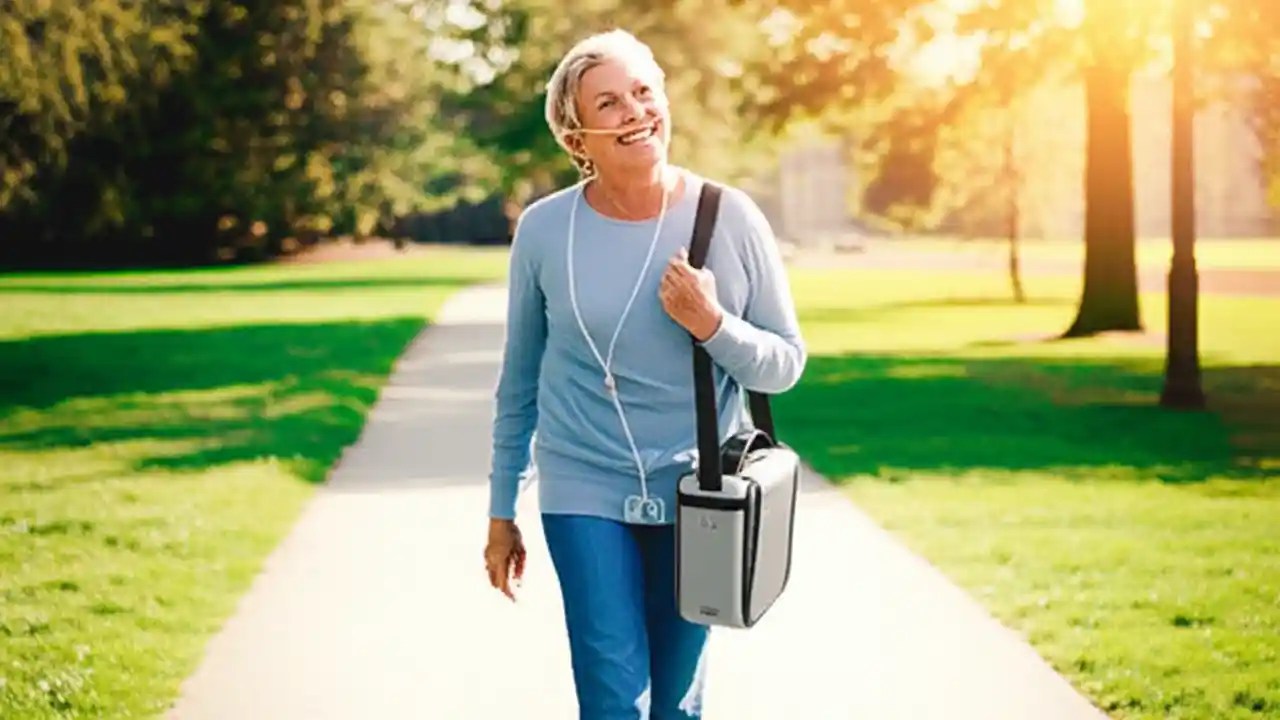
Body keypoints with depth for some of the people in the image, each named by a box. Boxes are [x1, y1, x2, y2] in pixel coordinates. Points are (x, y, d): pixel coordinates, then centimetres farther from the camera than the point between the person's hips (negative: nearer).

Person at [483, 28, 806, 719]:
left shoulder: (731, 219, -8)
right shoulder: (543, 229, -6)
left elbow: (786, 364, -2)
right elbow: (519, 378, 4)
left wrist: (712, 325, -22)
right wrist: (502, 511, 8)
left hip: (698, 496, 1)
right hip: (586, 494, -1)